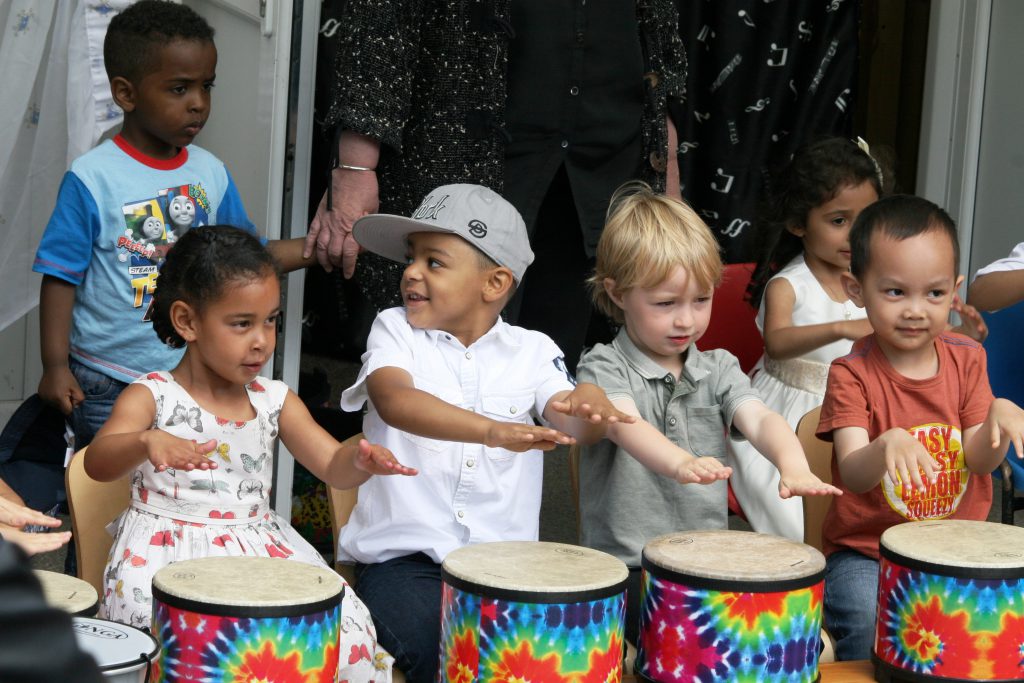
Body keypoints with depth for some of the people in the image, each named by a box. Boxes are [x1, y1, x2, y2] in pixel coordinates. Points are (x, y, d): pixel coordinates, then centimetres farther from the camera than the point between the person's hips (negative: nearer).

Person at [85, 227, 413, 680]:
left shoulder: (274, 401, 9)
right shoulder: (151, 397, -5)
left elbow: (333, 467, 4)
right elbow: (97, 463, -22)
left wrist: (361, 459, -22)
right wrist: (148, 443, -45)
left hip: (260, 550, 4)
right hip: (169, 555, -4)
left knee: (349, 634, -17)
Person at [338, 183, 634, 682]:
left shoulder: (532, 351, 8)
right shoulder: (395, 331, 1)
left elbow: (568, 424, -6)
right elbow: (393, 399, -20)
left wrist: (588, 406, -32)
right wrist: (493, 430, -38)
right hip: (404, 555, -2)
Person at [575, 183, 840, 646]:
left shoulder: (718, 370, 11)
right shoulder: (603, 368, -4)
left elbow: (759, 419, -8)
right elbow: (625, 424, -25)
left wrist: (793, 466, -32)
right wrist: (682, 464, -47)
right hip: (625, 568, -5)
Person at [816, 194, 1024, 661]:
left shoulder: (966, 357, 4)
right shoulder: (852, 374, -9)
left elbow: (980, 460, -1)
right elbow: (854, 477, -21)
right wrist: (887, 445, -43)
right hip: (865, 552, -3)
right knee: (869, 626, -30)